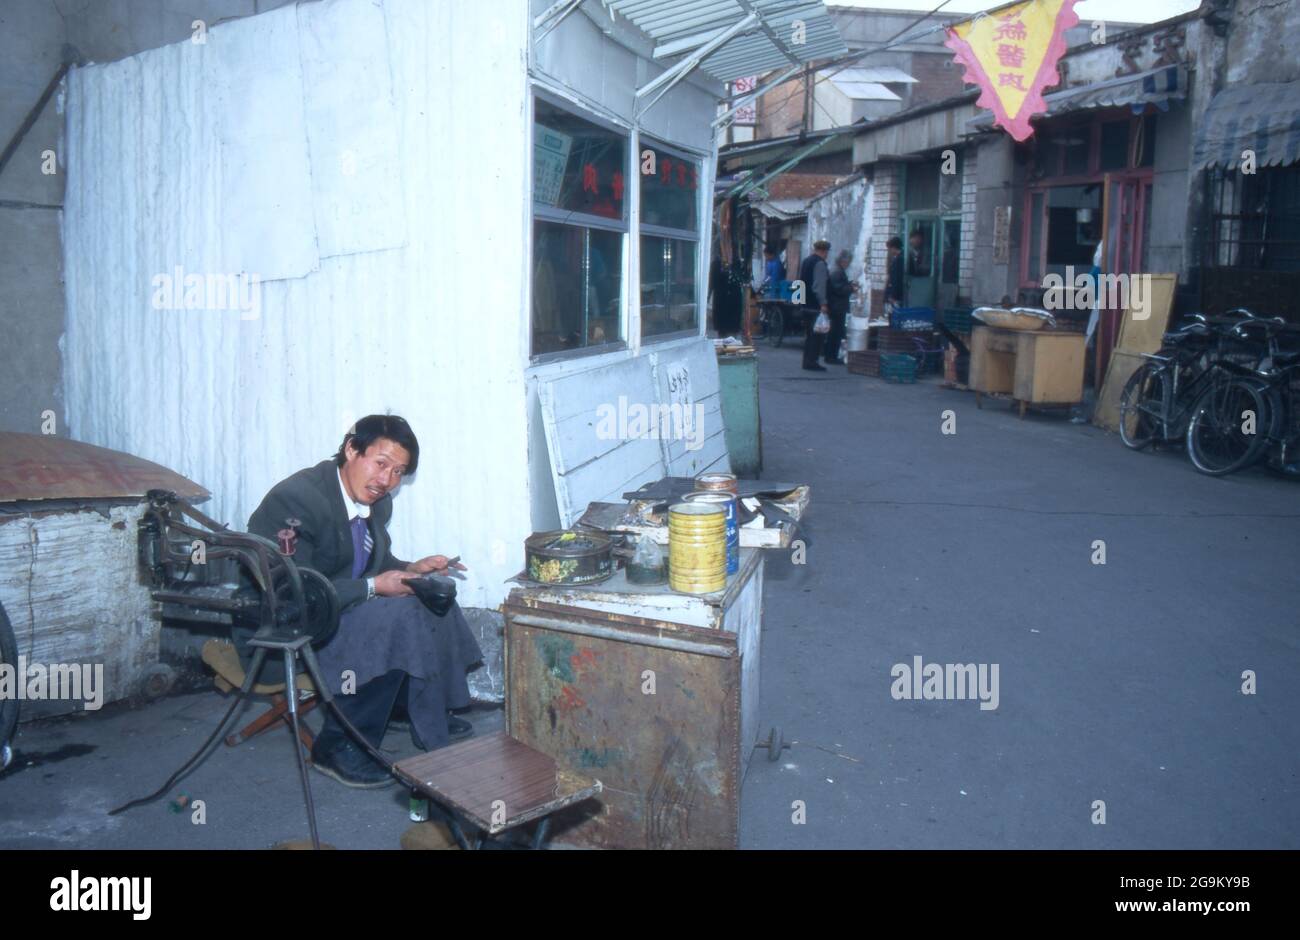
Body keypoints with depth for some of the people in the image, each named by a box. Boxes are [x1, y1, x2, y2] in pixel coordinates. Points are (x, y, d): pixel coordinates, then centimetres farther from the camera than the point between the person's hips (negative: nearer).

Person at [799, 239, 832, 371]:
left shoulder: (806, 261, 15)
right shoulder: (820, 263, -14)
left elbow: (801, 281, 22)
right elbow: (819, 285, -22)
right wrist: (823, 303, -24)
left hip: (806, 304, 9)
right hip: (817, 306, -9)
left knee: (809, 333, 15)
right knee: (817, 334, -6)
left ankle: (807, 361, 18)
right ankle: (812, 362, -7)